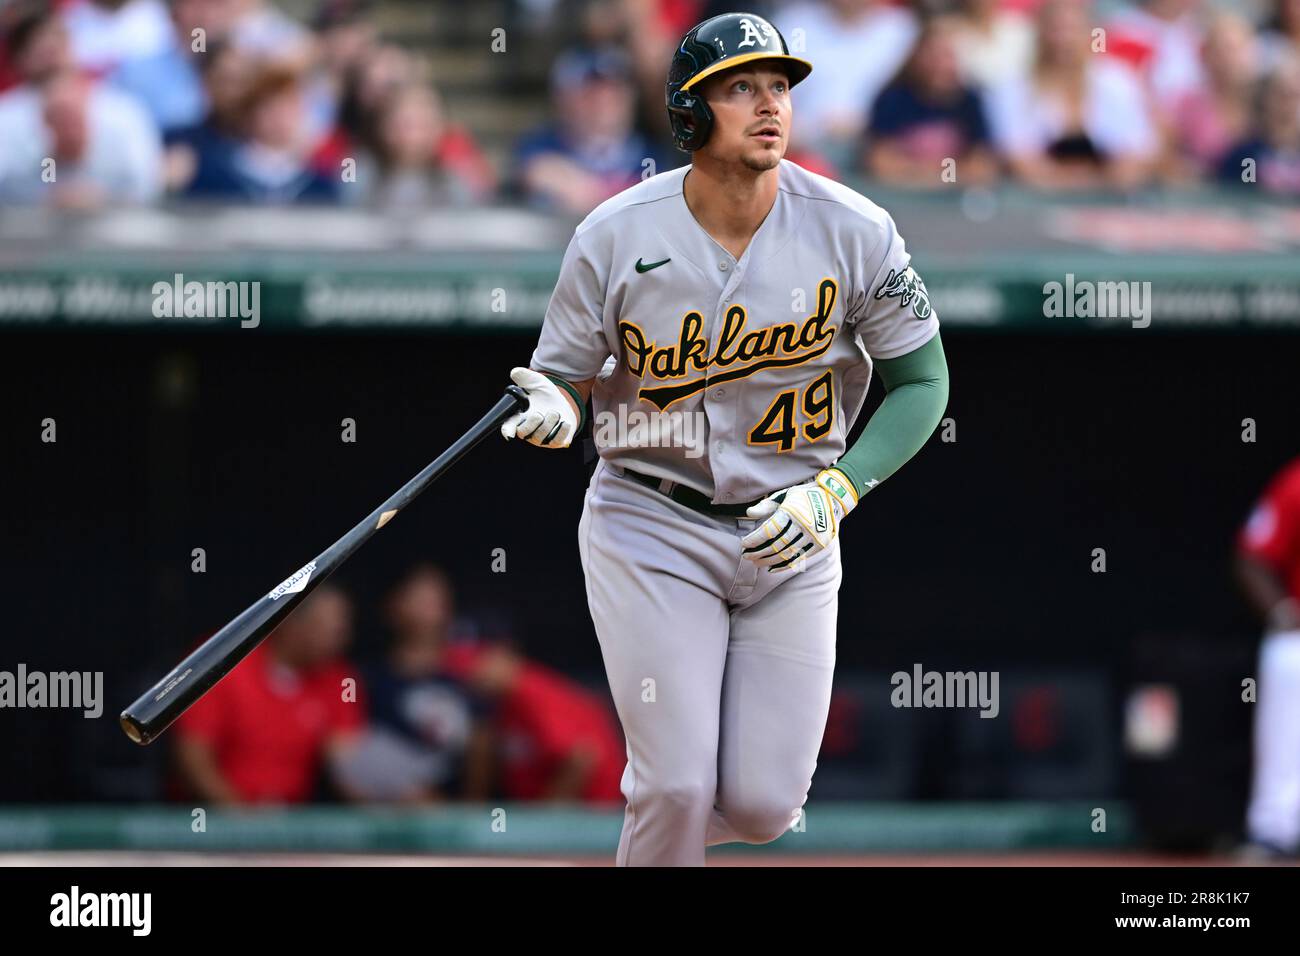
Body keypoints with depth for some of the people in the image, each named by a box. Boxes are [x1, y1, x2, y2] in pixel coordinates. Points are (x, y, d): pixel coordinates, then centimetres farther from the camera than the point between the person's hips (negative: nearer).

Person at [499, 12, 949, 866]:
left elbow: (921, 380, -2)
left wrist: (835, 492, -15)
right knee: (676, 790, -12)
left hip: (790, 539, 2)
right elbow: (563, 374, -2)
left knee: (762, 808, -1)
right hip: (651, 529, -1)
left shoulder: (854, 233, -11)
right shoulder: (615, 237, -12)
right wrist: (552, 411, -27)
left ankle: (672, 820, 34)